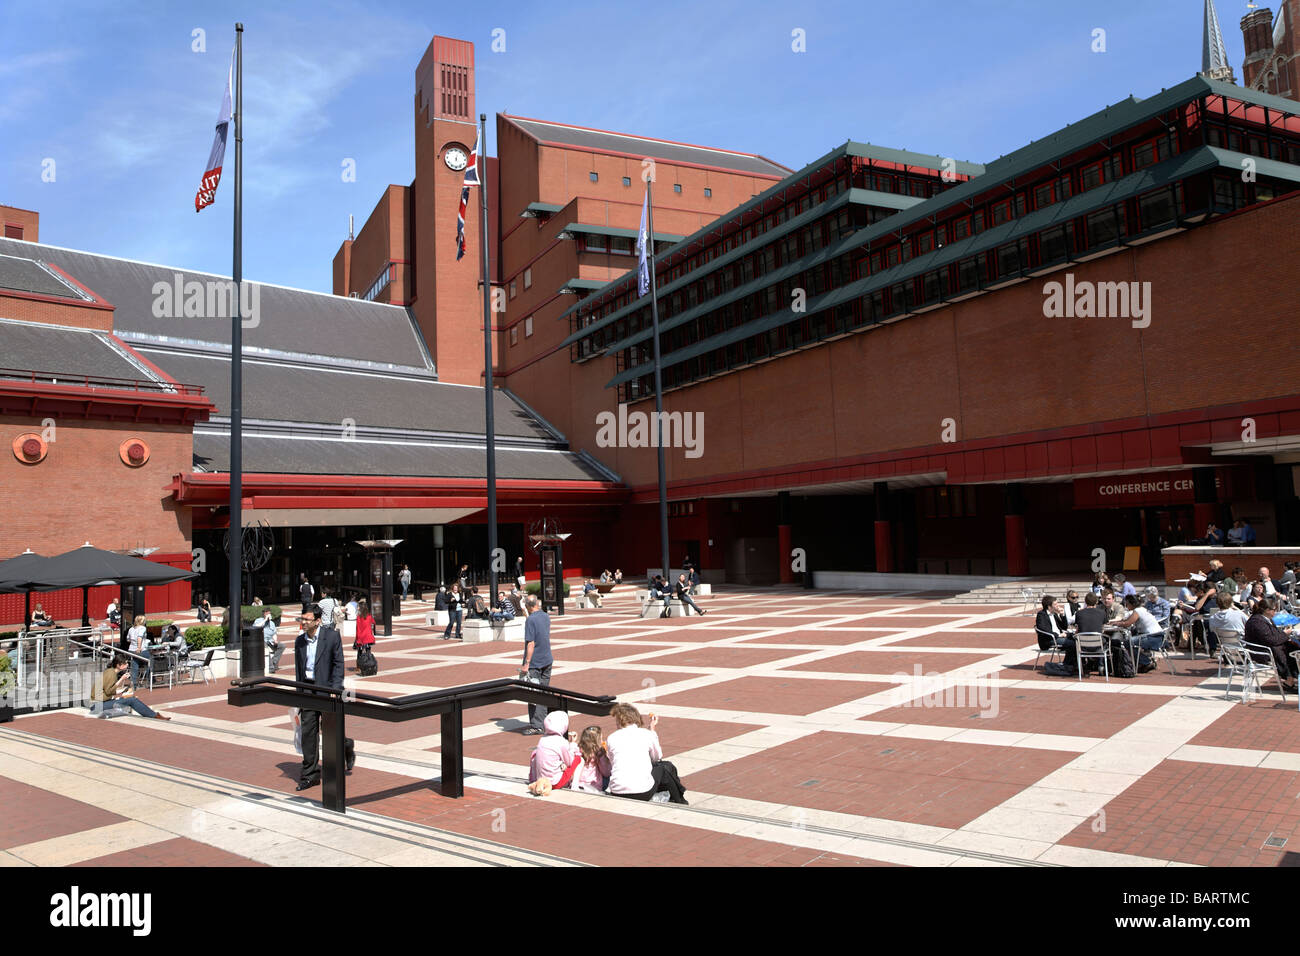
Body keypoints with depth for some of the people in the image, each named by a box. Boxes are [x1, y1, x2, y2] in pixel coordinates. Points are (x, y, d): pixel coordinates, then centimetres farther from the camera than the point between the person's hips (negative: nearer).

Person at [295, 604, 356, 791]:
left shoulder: (331, 636, -7)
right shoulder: (299, 641, 8)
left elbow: (338, 663, -7)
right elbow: (298, 669, 14)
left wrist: (335, 688, -15)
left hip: (326, 688, -4)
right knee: (308, 732, 2)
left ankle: (347, 747, 32)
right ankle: (310, 775, 10)